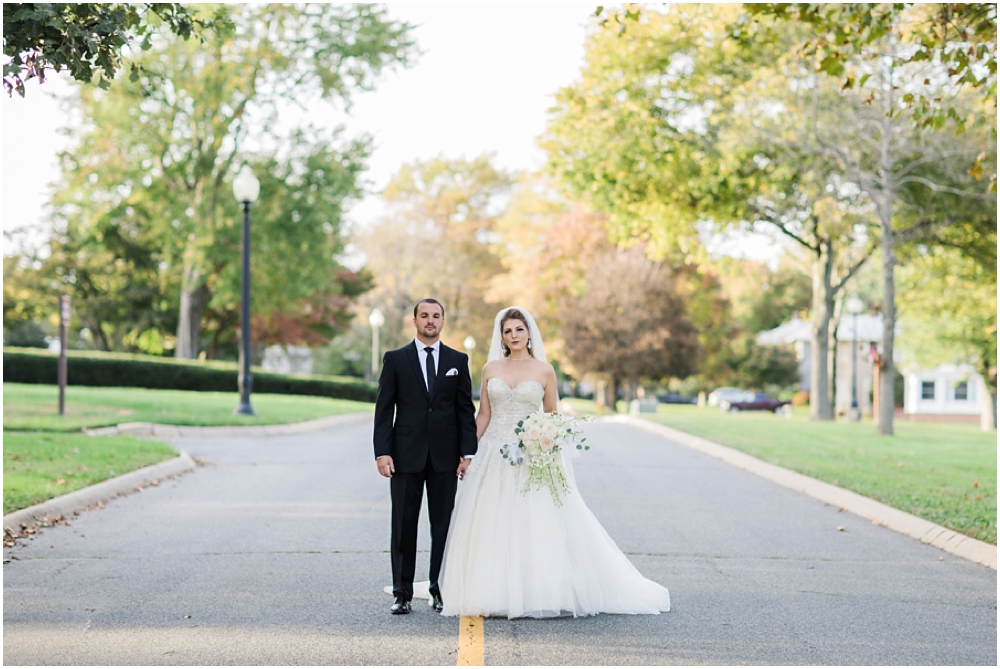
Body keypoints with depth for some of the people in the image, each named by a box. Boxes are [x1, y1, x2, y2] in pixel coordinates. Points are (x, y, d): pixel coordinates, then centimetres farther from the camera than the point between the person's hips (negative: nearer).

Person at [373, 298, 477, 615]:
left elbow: (466, 409, 7)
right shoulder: (395, 359, 4)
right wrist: (382, 452, -7)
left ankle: (440, 590, 14)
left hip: (445, 457, 1)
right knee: (403, 526, 2)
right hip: (406, 456, -1)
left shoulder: (458, 360, 8)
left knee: (443, 526, 5)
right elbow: (384, 409, 1)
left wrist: (467, 452, -1)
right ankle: (402, 594, 7)